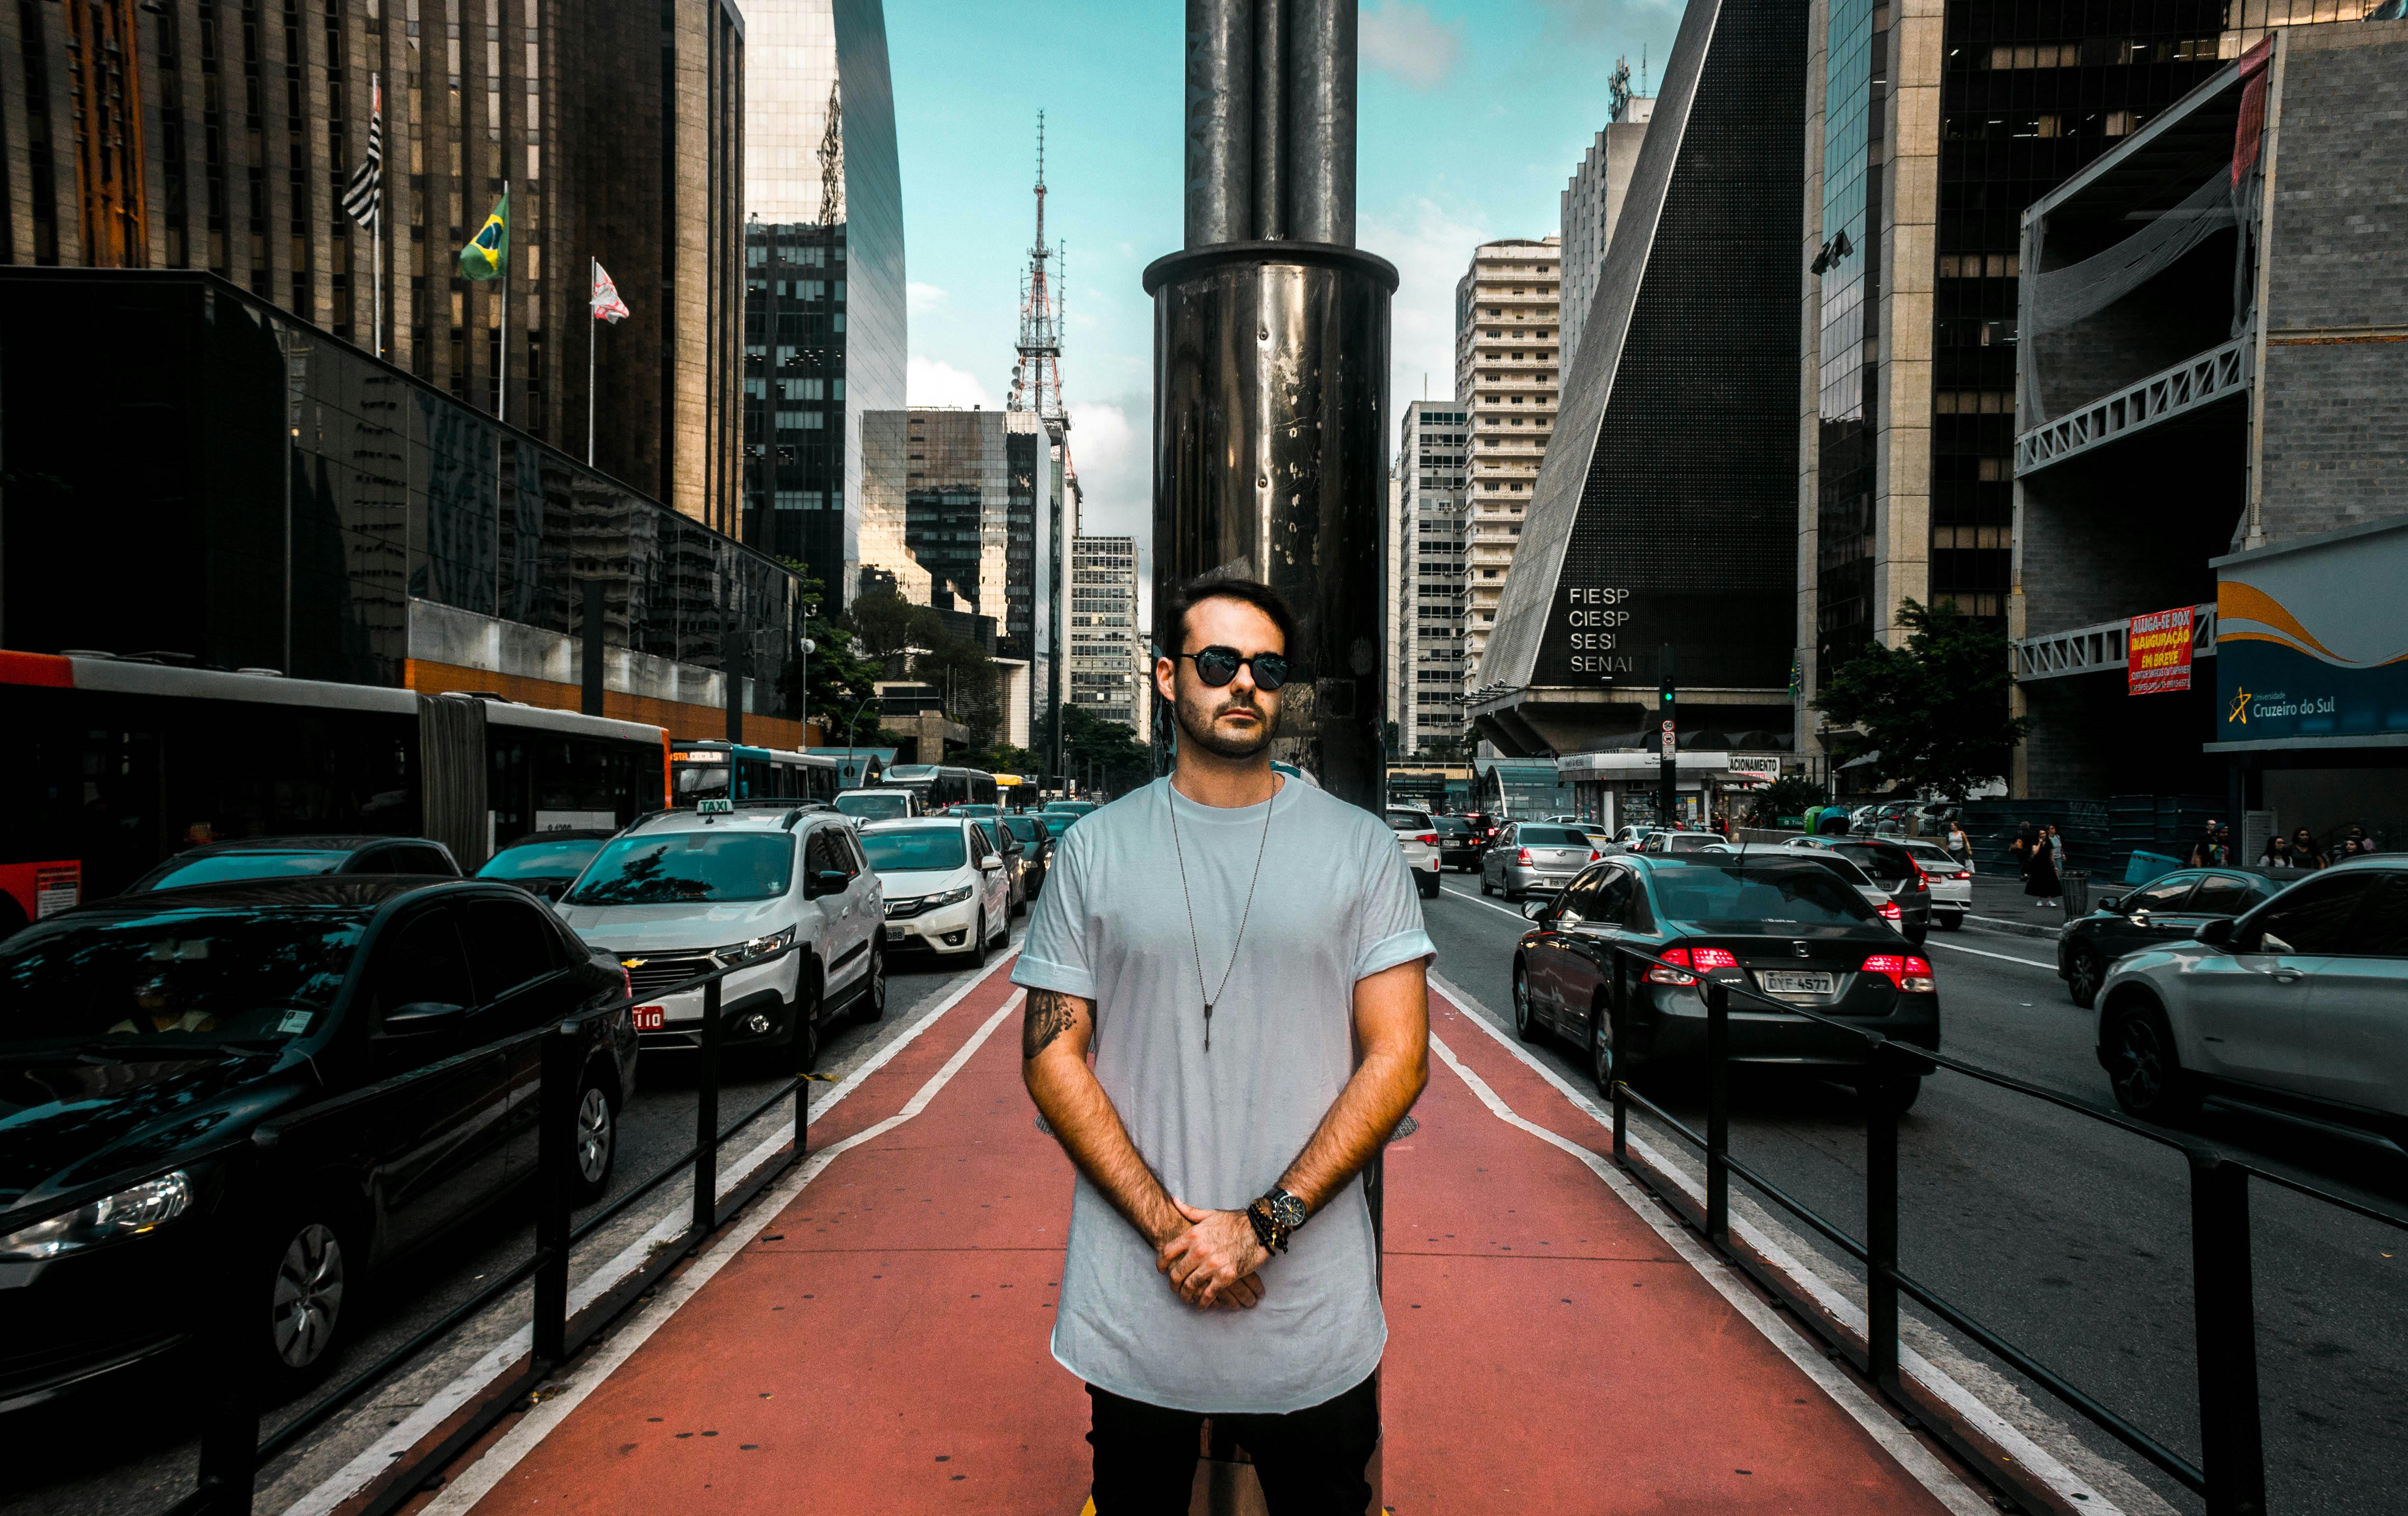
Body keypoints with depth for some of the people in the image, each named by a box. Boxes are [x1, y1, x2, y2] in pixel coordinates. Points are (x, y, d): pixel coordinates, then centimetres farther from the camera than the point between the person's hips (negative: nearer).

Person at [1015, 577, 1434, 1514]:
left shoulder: (1360, 847, 0)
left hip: (1315, 1305, 0)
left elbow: (1398, 1057, -5)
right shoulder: (1095, 849, 1)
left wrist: (1263, 1224, -13)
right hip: (1132, 1302, 1)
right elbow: (1051, 1057, -1)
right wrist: (1168, 1226, -11)